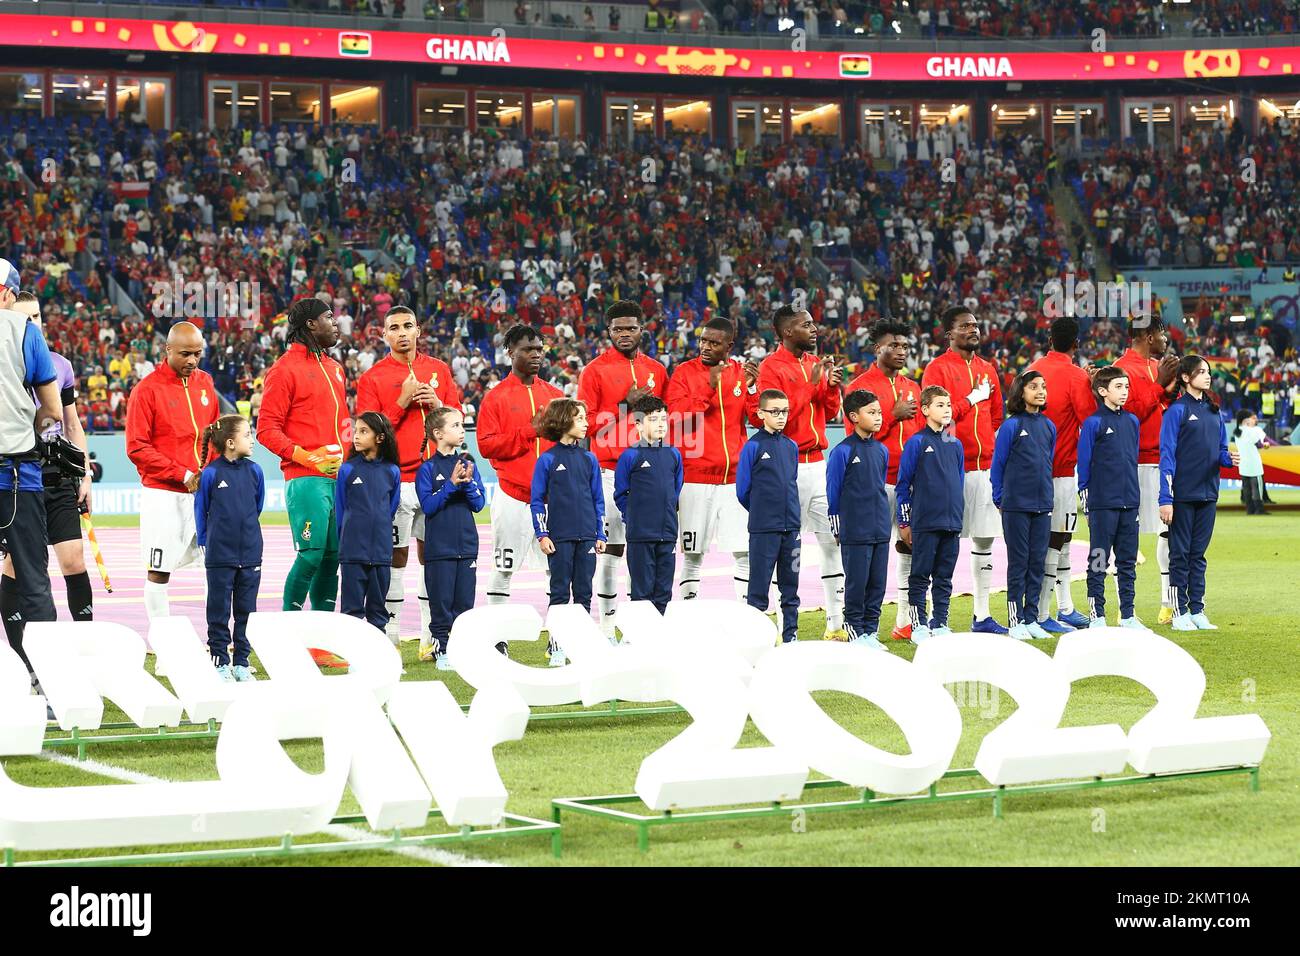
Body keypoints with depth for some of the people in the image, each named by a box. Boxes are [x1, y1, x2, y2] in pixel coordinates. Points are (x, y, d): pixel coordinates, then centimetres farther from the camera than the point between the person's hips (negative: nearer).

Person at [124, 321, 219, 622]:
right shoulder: (147, 390, -6)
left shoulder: (205, 383, 11)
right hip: (163, 493, -5)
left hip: (204, 491, 5)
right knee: (159, 569, -2)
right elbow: (137, 448, -9)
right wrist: (183, 475, -13)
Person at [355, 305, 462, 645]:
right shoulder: (372, 378, 1)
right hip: (396, 480, -3)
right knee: (396, 556, -3)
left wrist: (437, 404, -5)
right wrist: (402, 402, -13)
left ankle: (433, 634, 13)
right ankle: (390, 635, 2)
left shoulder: (439, 370, 12)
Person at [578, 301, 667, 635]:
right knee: (611, 547, -4)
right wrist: (624, 407, -12)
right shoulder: (595, 370, 0)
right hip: (611, 470, -4)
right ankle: (607, 624, 1)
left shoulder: (656, 370, 13)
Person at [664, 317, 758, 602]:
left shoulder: (743, 372, 8)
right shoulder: (685, 372, 1)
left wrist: (752, 386, -12)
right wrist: (709, 386, -15)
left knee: (746, 552, -1)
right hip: (695, 477, -2)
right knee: (692, 554, 1)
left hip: (735, 477, 2)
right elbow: (675, 416, -10)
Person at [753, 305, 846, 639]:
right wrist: (811, 383, -17)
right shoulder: (771, 367, -9)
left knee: (834, 541, 7)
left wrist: (832, 386, -3)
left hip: (818, 463, 7)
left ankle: (837, 623, 13)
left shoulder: (817, 364, 13)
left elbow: (830, 412, 16)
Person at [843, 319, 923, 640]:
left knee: (911, 547, 5)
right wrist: (893, 415, -13)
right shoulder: (860, 386, -3)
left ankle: (906, 622, 12)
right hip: (878, 483, -6)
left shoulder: (913, 387, 16)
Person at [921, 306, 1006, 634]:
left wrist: (994, 452, 10)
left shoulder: (988, 370, 15)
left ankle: (982, 616, 15)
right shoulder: (938, 368, -5)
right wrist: (972, 399, -11)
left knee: (985, 538, 8)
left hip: (986, 466, 6)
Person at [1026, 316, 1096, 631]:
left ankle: (1065, 609, 20)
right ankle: (1041, 615, -8)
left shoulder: (1034, 369, 9)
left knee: (1060, 538, 15)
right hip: (1060, 469, -7)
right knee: (1056, 538, -6)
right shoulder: (1075, 376, -11)